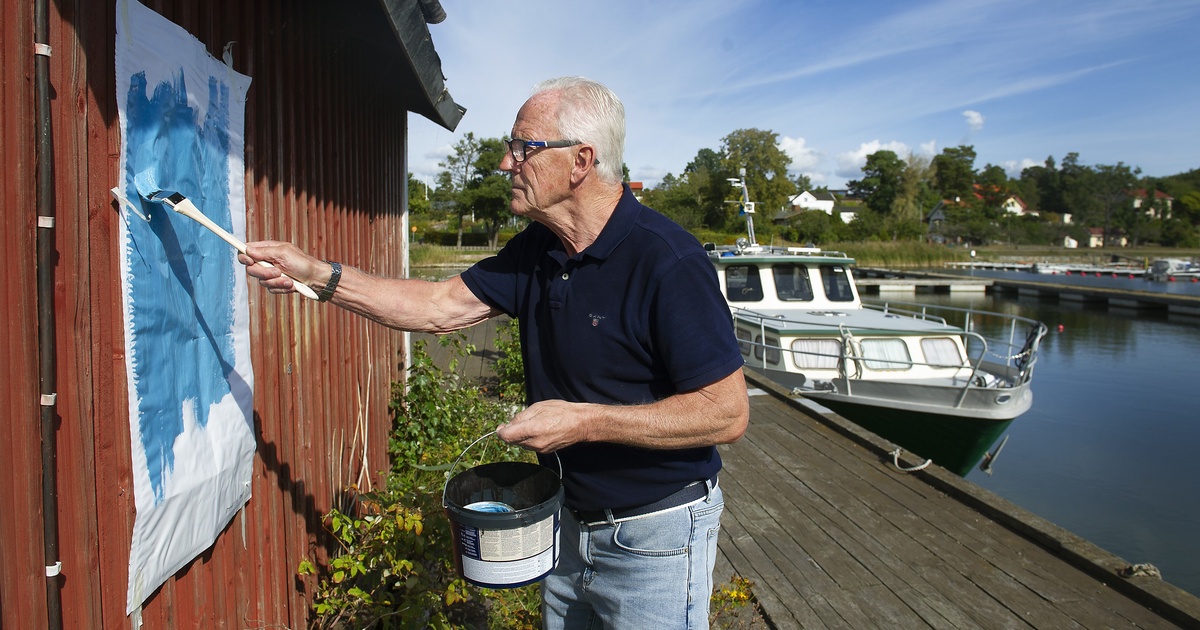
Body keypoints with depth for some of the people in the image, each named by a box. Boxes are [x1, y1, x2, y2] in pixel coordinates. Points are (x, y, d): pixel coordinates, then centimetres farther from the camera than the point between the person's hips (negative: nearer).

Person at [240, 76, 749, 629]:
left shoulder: (667, 262, -25)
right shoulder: (537, 251, 1)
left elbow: (727, 413, -25)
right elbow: (442, 307, 4)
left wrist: (584, 421, -26)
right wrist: (320, 276, -2)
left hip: (655, 536, -7)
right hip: (570, 523, 7)